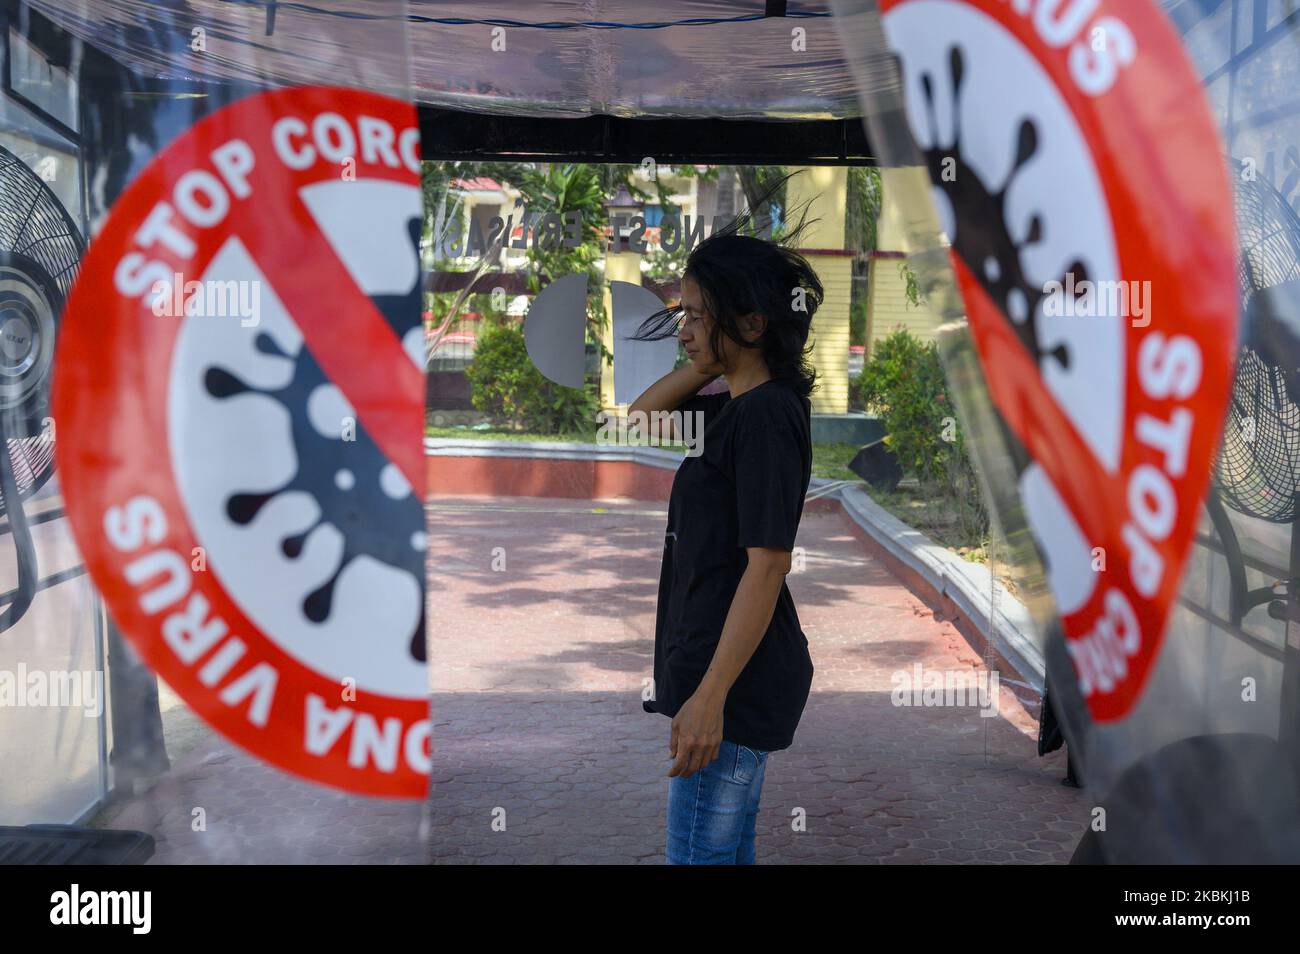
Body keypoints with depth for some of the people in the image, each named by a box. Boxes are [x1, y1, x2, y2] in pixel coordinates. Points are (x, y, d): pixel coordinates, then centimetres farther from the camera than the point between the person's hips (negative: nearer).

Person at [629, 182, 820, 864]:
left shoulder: (767, 415, -18)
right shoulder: (734, 407, 11)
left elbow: (766, 565, -22)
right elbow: (642, 419, 27)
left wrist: (709, 697, -24)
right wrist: (707, 362, 11)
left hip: (734, 680, -10)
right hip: (723, 671, 10)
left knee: (698, 854, -4)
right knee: (728, 851, 18)